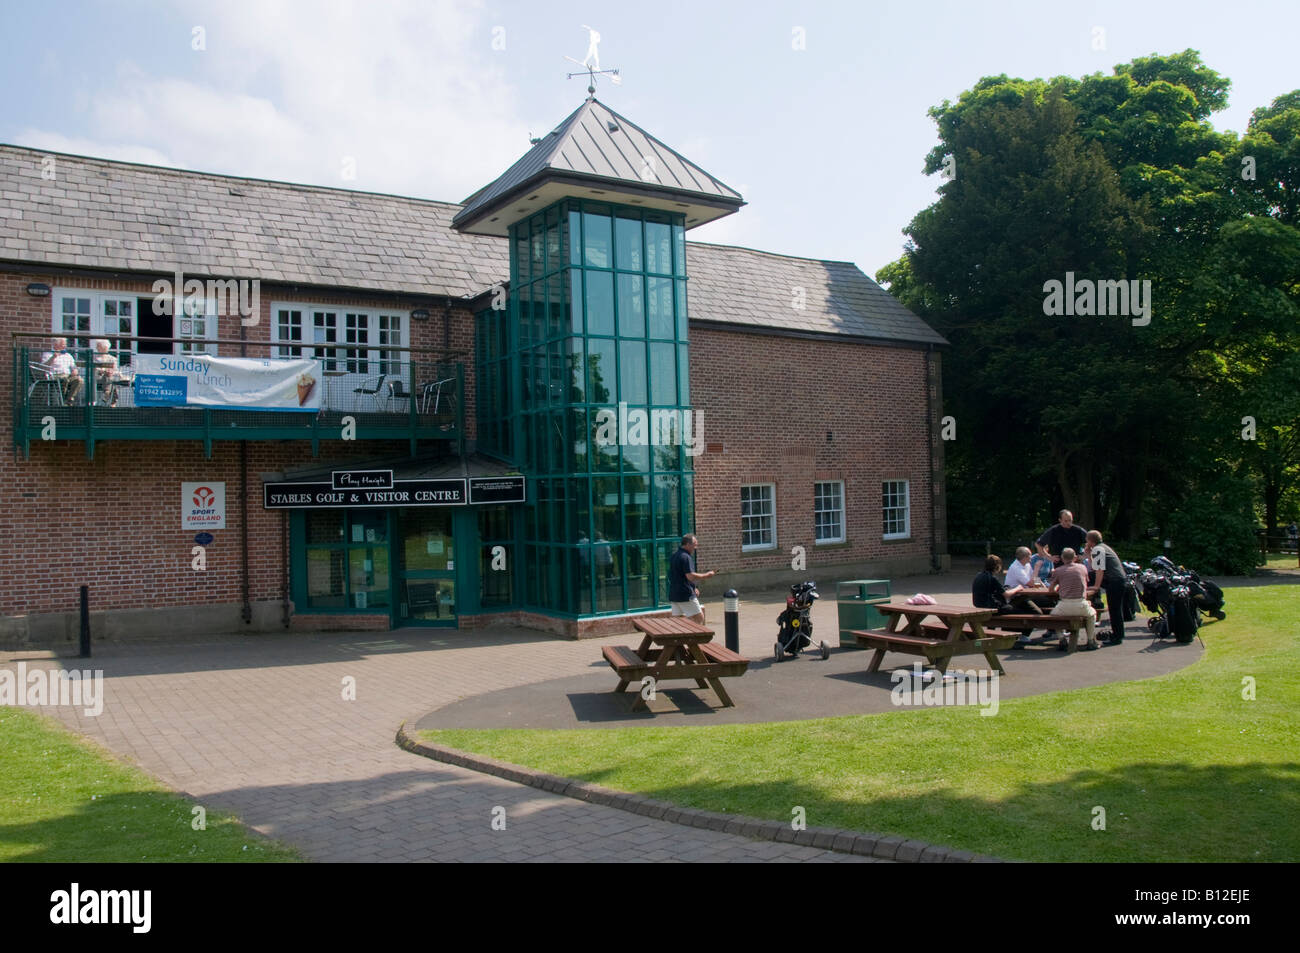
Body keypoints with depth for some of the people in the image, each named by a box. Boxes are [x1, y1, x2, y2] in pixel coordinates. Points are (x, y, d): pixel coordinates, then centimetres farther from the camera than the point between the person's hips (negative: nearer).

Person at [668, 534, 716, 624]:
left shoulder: (674, 556, 16)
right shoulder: (686, 557, -15)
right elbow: (690, 576, -24)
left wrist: (693, 587, 22)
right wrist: (706, 575, -12)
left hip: (673, 595, 9)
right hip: (686, 595, -9)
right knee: (699, 618, -1)